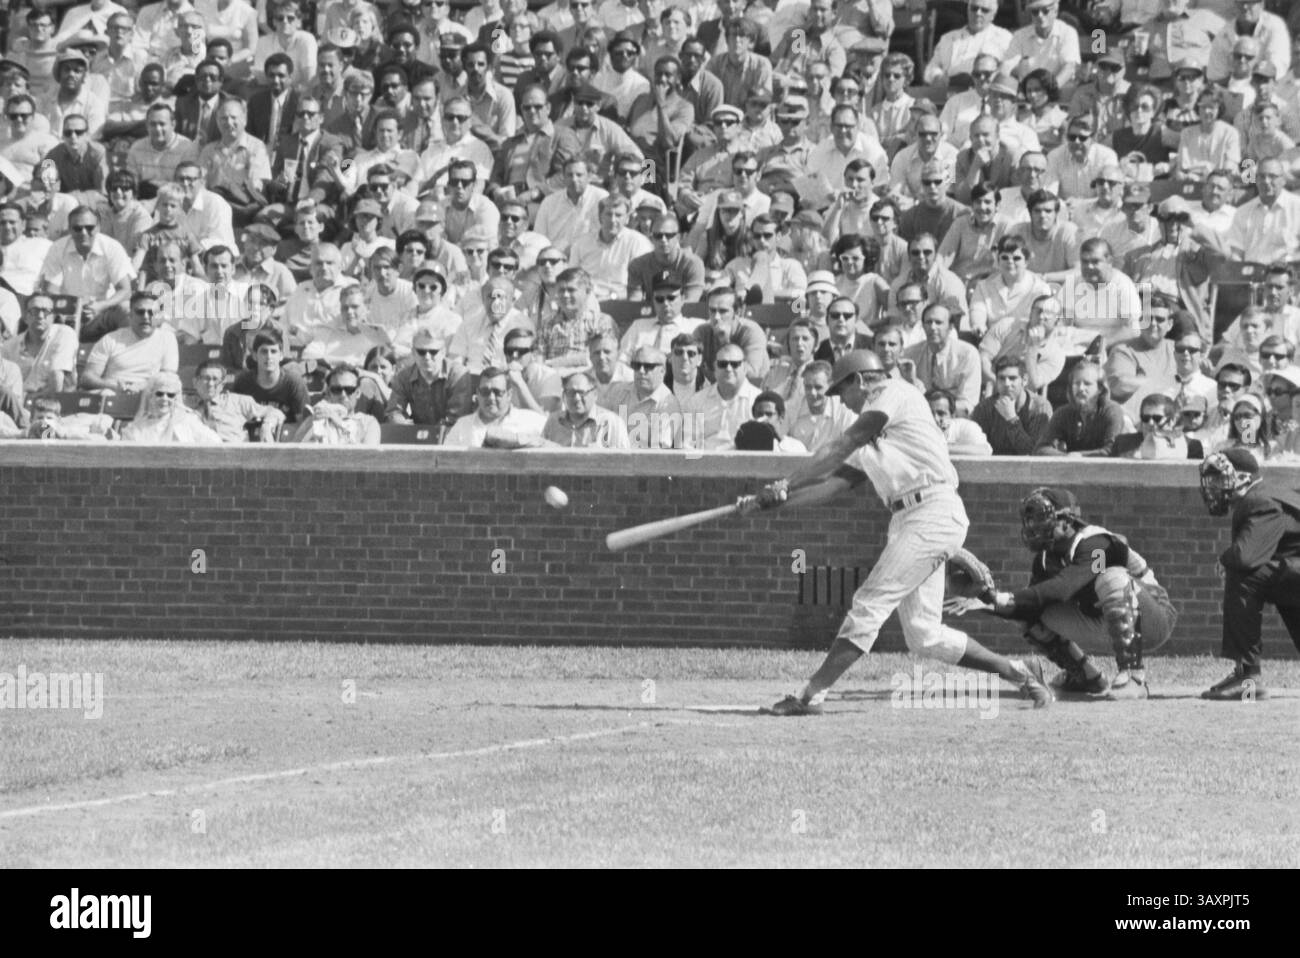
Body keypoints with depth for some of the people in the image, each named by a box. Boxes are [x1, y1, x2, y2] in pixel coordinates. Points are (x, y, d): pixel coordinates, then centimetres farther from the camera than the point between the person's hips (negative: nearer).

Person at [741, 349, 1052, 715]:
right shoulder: (868, 436, 26)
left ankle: (812, 695, -17)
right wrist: (767, 502, 13)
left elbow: (840, 450, -7)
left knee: (870, 603, -13)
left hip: (934, 512, -9)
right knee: (923, 634, 6)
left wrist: (785, 484, -7)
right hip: (906, 520, 9)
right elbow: (831, 485, 21)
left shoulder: (895, 394, -1)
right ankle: (1018, 673, 17)